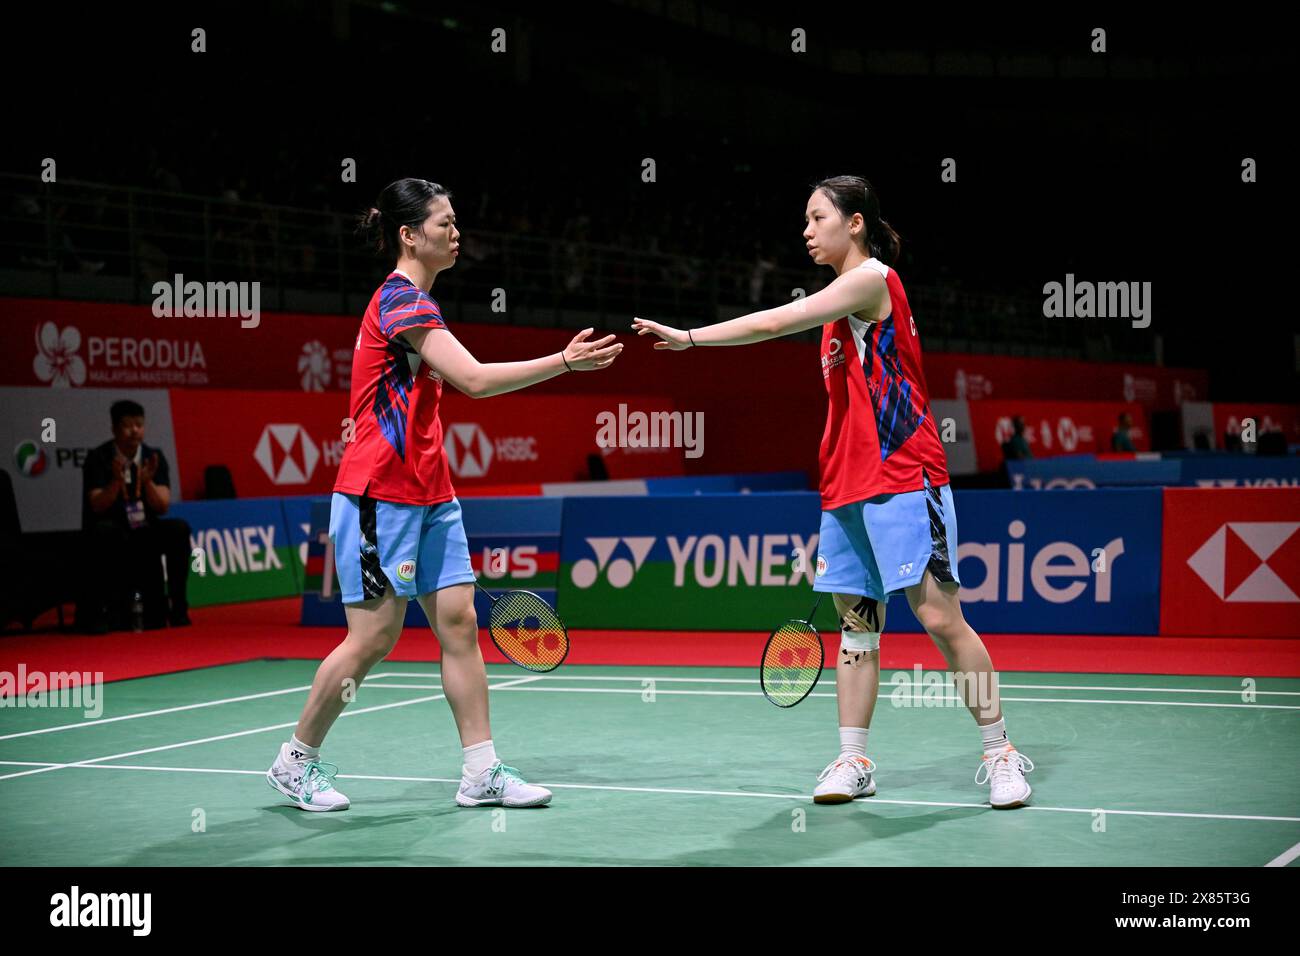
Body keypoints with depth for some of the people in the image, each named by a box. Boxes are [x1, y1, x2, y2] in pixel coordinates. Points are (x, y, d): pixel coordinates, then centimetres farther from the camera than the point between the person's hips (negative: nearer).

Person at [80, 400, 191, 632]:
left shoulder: (154, 457, 1)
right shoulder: (98, 458, -7)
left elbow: (162, 507, -7)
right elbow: (98, 506, -17)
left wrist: (148, 481, -25)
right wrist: (116, 481, -33)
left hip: (145, 534, 3)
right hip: (112, 534, -3)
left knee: (179, 529, -24)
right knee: (105, 530, -36)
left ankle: (177, 606, -16)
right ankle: (101, 608, -26)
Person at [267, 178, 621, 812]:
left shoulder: (411, 301, 16)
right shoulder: (401, 299, -15)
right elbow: (476, 379, -23)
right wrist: (564, 361, -22)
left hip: (429, 496, 9)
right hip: (380, 496, -9)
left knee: (458, 622, 3)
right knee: (375, 636, -4)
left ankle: (482, 772, 4)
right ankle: (295, 761, 12)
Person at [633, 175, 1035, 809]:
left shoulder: (872, 278, -9)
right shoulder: (842, 297, 19)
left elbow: (776, 323, -18)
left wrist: (690, 337, -14)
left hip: (902, 481, -9)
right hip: (847, 488, 9)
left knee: (940, 617, -9)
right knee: (856, 620, 7)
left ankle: (999, 754, 0)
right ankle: (853, 762, 10)